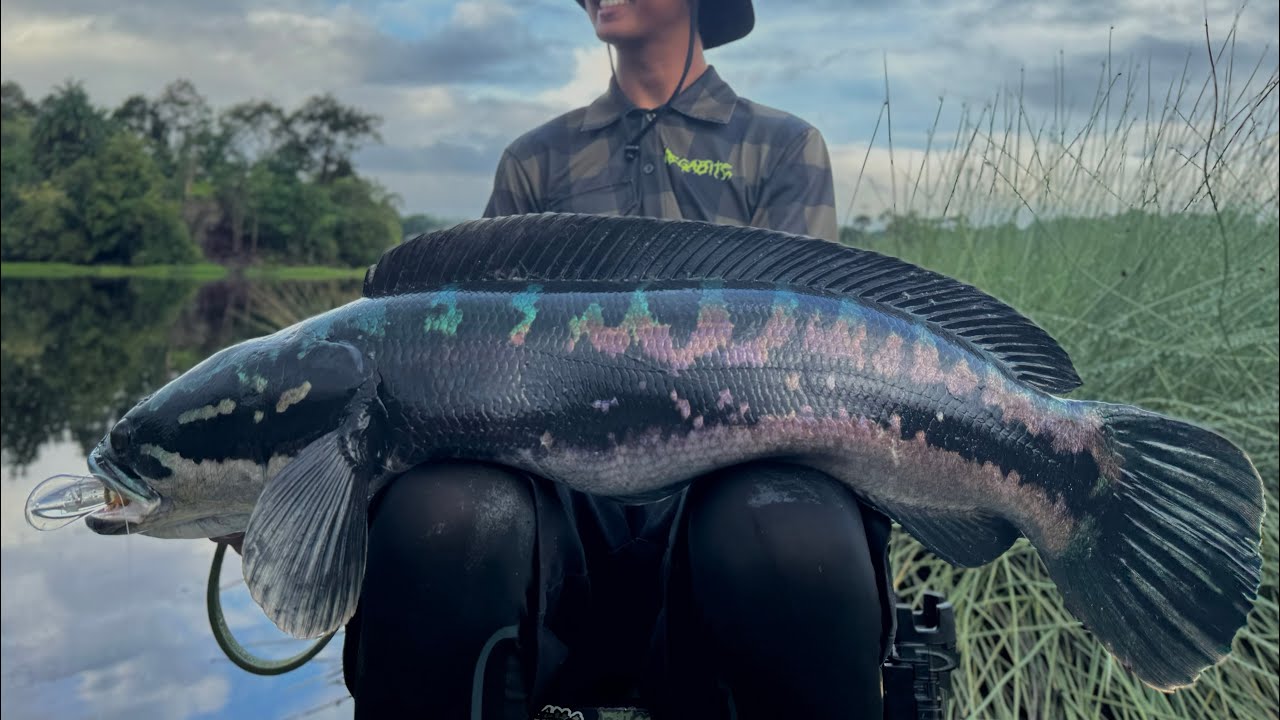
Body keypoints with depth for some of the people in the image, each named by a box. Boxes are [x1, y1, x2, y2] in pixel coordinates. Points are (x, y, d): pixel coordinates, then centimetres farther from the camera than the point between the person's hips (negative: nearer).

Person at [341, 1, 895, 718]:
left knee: (793, 540, -38)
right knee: (446, 514, -34)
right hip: (560, 483, 2)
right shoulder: (534, 162, 24)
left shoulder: (785, 147, 17)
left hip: (722, 475, -1)